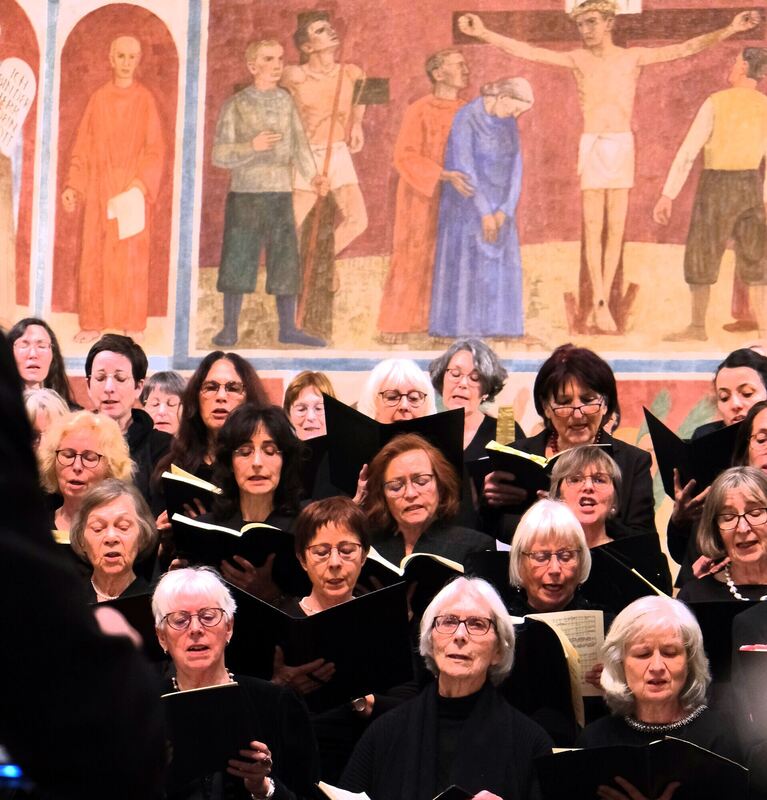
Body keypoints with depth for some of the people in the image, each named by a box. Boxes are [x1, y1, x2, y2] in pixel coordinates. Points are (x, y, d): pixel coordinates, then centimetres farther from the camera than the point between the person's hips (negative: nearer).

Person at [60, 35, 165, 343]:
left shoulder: (145, 100, 1)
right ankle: (92, 323, 5)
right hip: (99, 187, 3)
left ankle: (133, 325, -1)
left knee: (131, 256, -5)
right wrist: (72, 186, -1)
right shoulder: (98, 99, 8)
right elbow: (82, 147, 8)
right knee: (94, 255, 0)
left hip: (133, 187, -3)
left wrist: (140, 185, -18)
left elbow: (154, 150, -4)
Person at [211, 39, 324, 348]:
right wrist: (252, 147, -23)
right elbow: (220, 155, -6)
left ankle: (288, 328, 11)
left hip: (280, 194, 3)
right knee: (237, 262, 0)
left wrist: (313, 176, -14)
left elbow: (299, 145, 3)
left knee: (286, 261, 4)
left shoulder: (286, 101, 7)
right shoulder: (235, 106, -3)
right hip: (244, 194, -3)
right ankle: (229, 329, 9)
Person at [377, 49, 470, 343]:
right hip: (422, 200, -4)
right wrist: (444, 175, -24)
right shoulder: (419, 112, -8)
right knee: (414, 260, -3)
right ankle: (394, 326, 3)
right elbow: (405, 157, -15)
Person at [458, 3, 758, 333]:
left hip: (622, 146, 1)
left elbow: (685, 48, -2)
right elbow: (525, 51, -6)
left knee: (616, 228, 2)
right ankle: (600, 304, -3)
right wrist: (484, 34, -17)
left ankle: (601, 304, 9)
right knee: (594, 228, -4)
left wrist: (729, 30, -11)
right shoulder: (577, 59, 2)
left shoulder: (632, 57, 3)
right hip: (592, 146, -1)